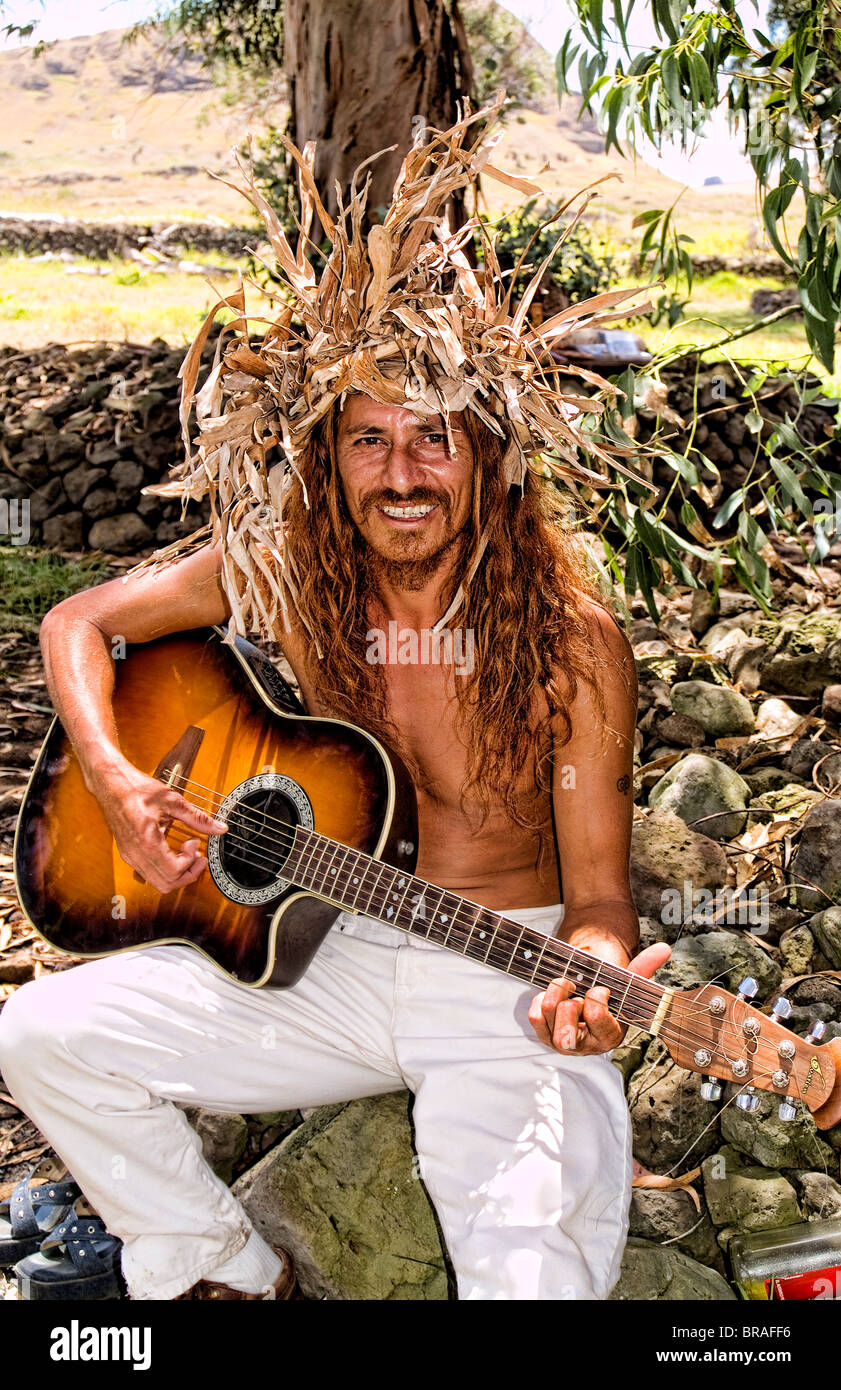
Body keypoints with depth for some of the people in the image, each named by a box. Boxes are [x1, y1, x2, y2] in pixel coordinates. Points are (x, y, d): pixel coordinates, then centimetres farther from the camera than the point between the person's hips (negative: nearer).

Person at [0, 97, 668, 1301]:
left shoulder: (569, 642, -16)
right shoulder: (280, 571, -7)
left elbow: (598, 889, -11)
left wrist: (593, 976, -35)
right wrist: (115, 782, -13)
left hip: (505, 981, -3)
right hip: (326, 951, 4)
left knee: (541, 1273, -28)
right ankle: (229, 1271, 12)